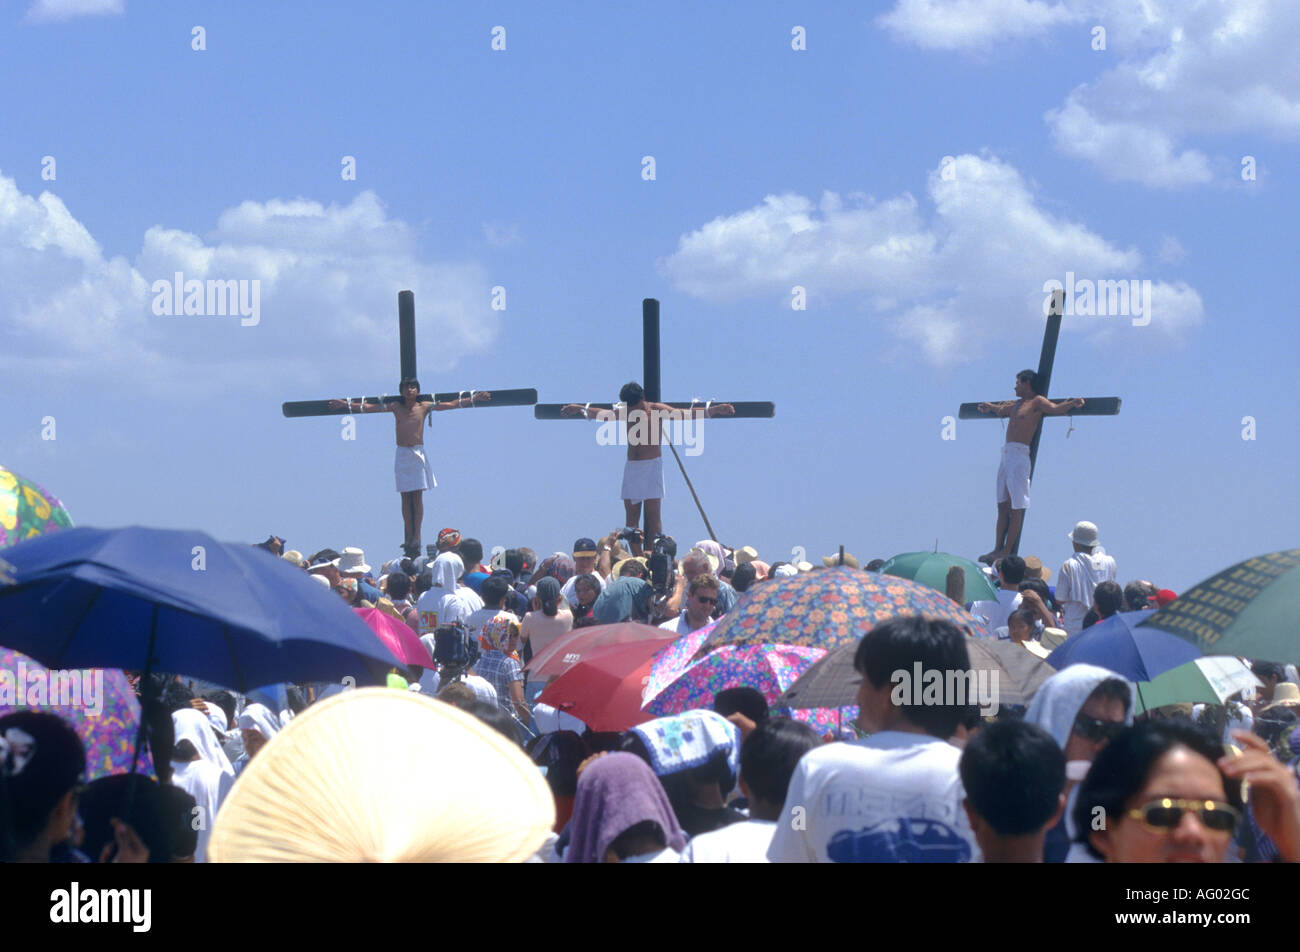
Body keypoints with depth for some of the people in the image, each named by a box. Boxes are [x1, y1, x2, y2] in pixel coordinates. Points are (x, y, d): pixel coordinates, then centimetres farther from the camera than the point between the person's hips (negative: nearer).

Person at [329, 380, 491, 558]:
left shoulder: (424, 406, 4)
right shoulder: (396, 407, 7)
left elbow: (451, 405, 4)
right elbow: (369, 408, 9)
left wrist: (473, 399, 0)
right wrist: (346, 404, 7)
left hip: (418, 454, -1)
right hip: (402, 455, 1)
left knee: (417, 496, -4)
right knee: (405, 497, 1)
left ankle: (416, 537, -4)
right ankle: (408, 537, 3)